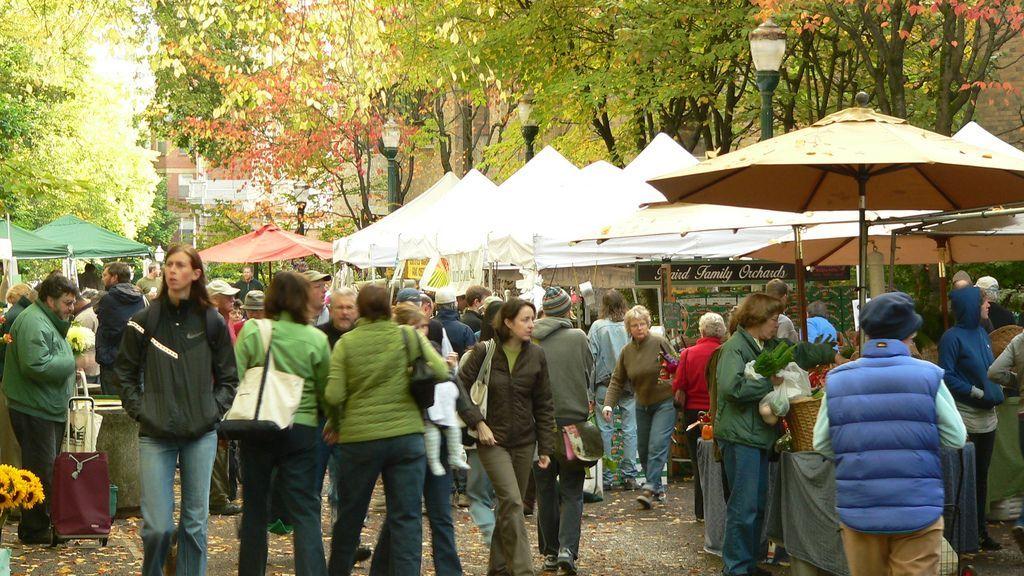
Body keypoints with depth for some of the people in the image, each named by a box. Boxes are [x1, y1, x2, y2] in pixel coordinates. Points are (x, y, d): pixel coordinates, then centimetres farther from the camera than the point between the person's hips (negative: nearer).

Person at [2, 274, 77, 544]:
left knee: (47, 469, 16)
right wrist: (69, 362, -16)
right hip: (34, 410, -11)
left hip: (50, 409, 11)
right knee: (41, 471, -6)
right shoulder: (33, 323, -19)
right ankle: (34, 530, 2)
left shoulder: (51, 321, 16)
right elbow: (36, 365, -29)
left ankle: (43, 522, 25)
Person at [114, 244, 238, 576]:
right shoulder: (145, 320, 1)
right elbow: (125, 372, 10)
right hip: (156, 435, -1)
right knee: (157, 525, -4)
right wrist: (138, 409, -1)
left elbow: (228, 377, 11)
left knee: (196, 521, 6)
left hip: (201, 434, 1)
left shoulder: (212, 322, 3)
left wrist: (216, 409, -1)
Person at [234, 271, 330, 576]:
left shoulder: (251, 331, -6)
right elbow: (326, 390, 3)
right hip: (301, 428, -1)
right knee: (305, 511, 1)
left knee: (255, 507, 14)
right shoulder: (316, 339, -6)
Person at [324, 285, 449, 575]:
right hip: (407, 435, 0)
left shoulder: (345, 343, -3)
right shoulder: (409, 336, -1)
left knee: (350, 515, 16)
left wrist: (335, 426, 9)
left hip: (359, 439, 0)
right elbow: (442, 371, -4)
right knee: (406, 518, 3)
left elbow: (333, 394, -8)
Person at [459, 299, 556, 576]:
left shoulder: (536, 355, 2)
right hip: (493, 440, -4)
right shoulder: (485, 352, -8)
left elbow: (544, 405, 6)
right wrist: (477, 422, -11)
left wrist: (546, 447, 4)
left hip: (524, 441, 4)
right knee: (512, 502, -16)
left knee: (509, 506, 10)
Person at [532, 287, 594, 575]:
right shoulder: (578, 337, -6)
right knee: (572, 490, 6)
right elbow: (590, 375, 6)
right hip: (573, 420, -1)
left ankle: (550, 551, 18)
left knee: (545, 490, 14)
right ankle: (567, 547, -10)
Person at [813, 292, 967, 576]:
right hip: (918, 511, -3)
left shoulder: (836, 381, -1)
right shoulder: (928, 376, -8)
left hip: (857, 513, 3)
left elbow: (821, 444, 2)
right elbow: (957, 438, -4)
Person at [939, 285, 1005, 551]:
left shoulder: (981, 334, 10)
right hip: (964, 417, -7)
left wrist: (996, 390, 5)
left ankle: (980, 529, 22)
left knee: (981, 475, 13)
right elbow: (947, 376, -15)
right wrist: (976, 392, -17)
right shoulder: (953, 337, -13)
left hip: (986, 417, 7)